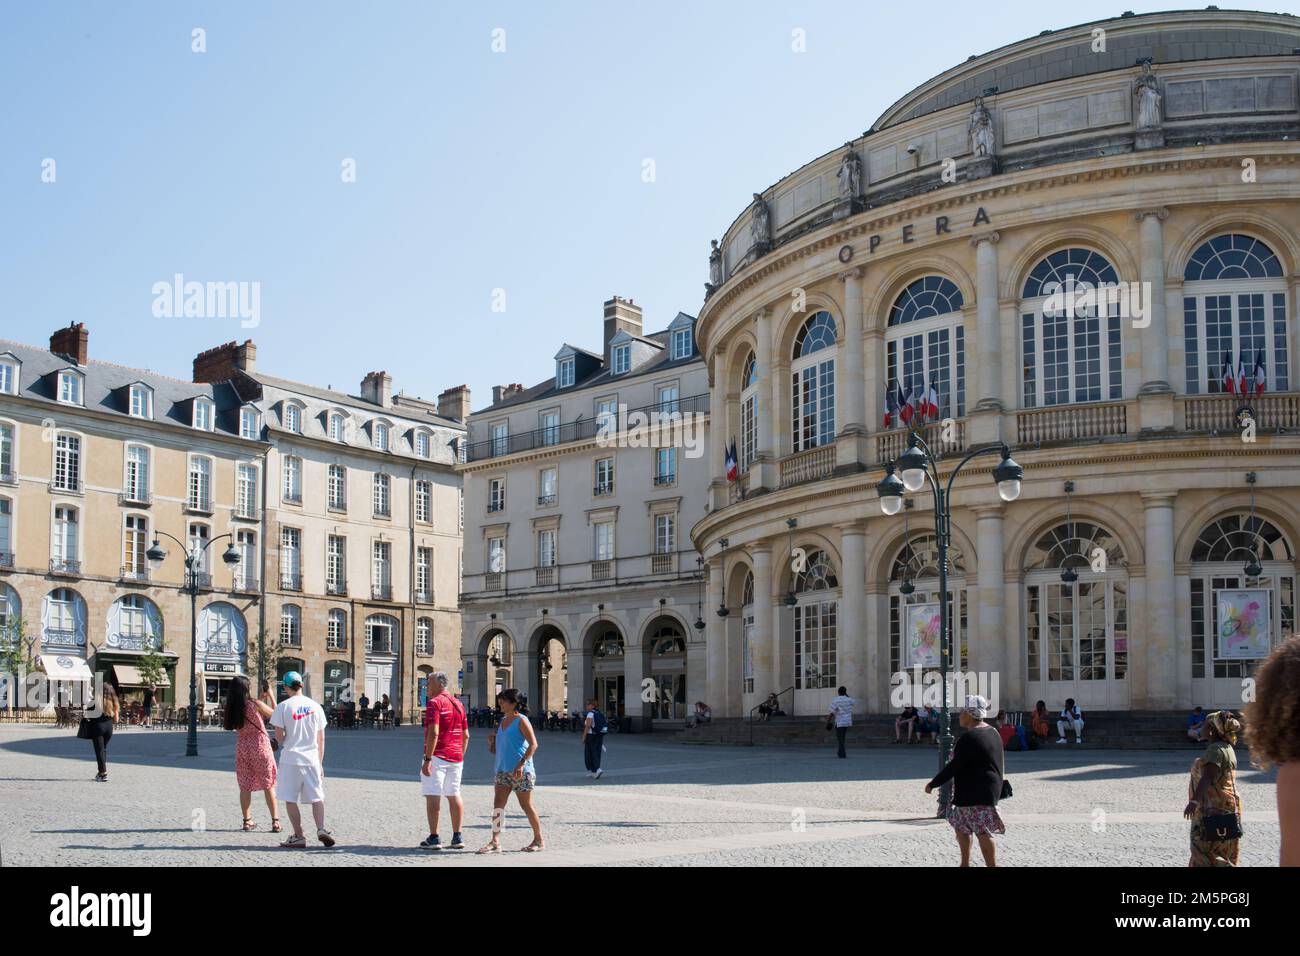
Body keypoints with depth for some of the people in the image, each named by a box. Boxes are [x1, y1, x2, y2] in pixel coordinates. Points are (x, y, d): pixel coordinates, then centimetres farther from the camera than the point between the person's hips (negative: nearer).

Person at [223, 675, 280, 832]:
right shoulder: (256, 704, -13)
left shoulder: (232, 708, -2)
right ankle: (275, 821, 2)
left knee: (245, 786, 12)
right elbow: (274, 714, 0)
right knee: (269, 785, 5)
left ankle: (247, 821, 13)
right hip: (260, 745, -3)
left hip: (242, 746, 3)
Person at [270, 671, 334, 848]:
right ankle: (321, 829, -6)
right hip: (312, 759, 3)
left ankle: (298, 836, 6)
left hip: (291, 759, -3)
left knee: (290, 799, 6)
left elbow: (279, 737, -8)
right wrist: (320, 763, 15)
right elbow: (321, 738, 8)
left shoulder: (283, 706, -6)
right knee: (317, 797, 11)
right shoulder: (315, 706, 5)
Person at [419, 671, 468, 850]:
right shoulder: (458, 704, 14)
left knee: (433, 795, -5)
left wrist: (427, 759, -19)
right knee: (454, 795, 11)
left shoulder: (434, 703, -10)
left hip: (437, 756, -8)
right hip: (455, 756, 8)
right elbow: (466, 735, 16)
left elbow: (433, 733, -20)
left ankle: (434, 838, -6)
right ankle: (457, 838, 12)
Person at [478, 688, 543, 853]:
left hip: (521, 771, -7)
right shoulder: (503, 721, 13)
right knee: (498, 805, -3)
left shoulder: (521, 720, -9)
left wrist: (521, 764, -23)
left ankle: (539, 841, 15)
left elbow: (533, 744, -16)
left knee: (526, 806, 2)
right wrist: (492, 744, -1)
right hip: (503, 770, 7)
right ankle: (495, 842, -3)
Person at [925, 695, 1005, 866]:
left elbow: (954, 766, -20)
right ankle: (965, 864, 26)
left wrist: (933, 784, -13)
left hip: (976, 793, -10)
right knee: (960, 825, 19)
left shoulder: (969, 738, -20)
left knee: (982, 832, -7)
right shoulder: (991, 732, 10)